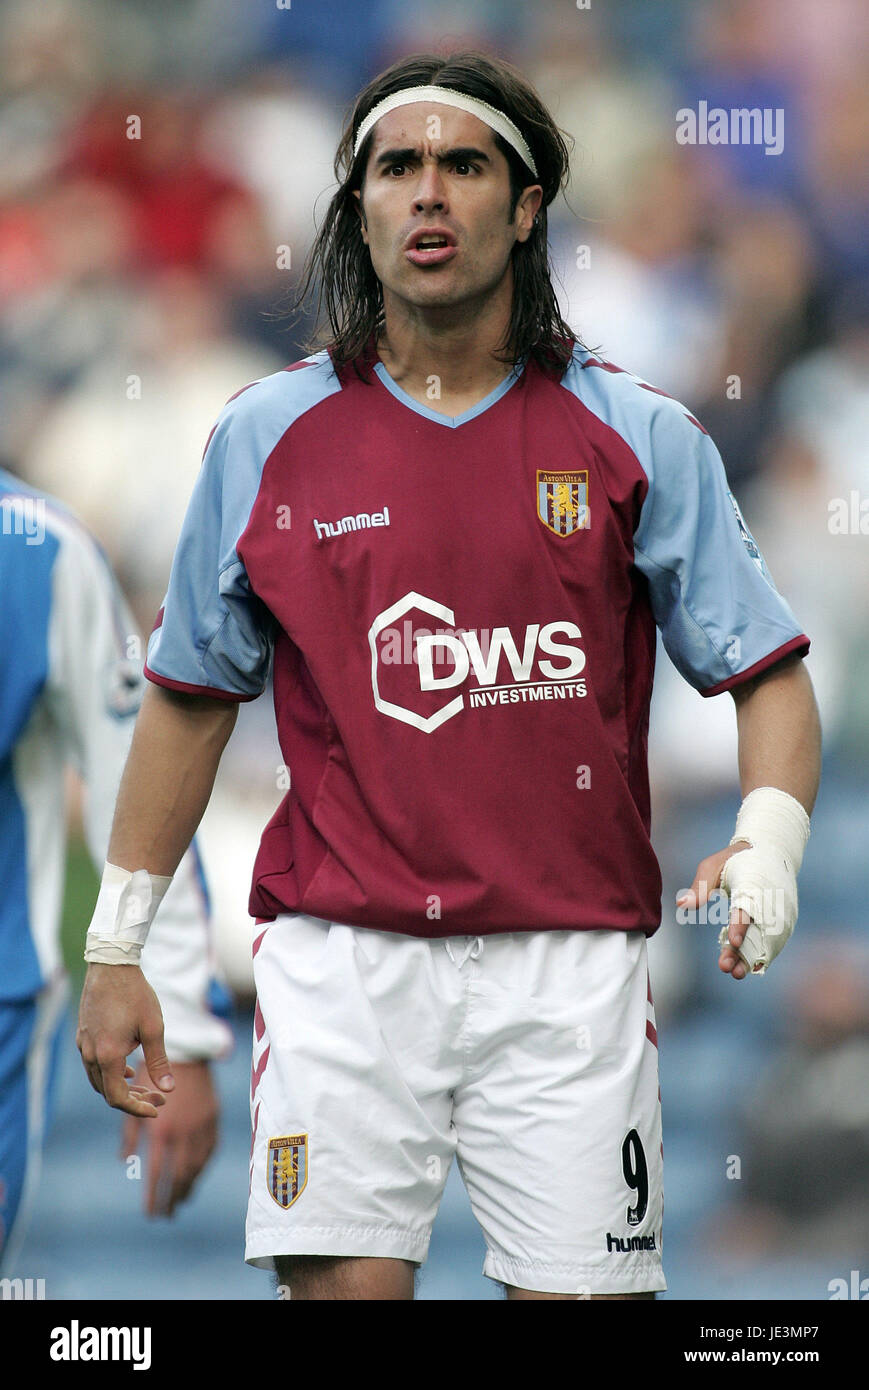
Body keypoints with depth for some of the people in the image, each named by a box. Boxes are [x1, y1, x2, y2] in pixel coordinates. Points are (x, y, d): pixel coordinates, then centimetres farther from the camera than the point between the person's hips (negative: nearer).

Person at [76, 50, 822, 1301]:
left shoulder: (639, 438, 4)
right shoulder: (267, 439, 7)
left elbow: (768, 673, 5)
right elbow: (191, 695, 15)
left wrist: (770, 840, -15)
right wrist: (118, 945, 13)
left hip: (569, 964, 0)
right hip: (342, 954, 0)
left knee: (583, 1290, -2)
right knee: (342, 1285, -8)